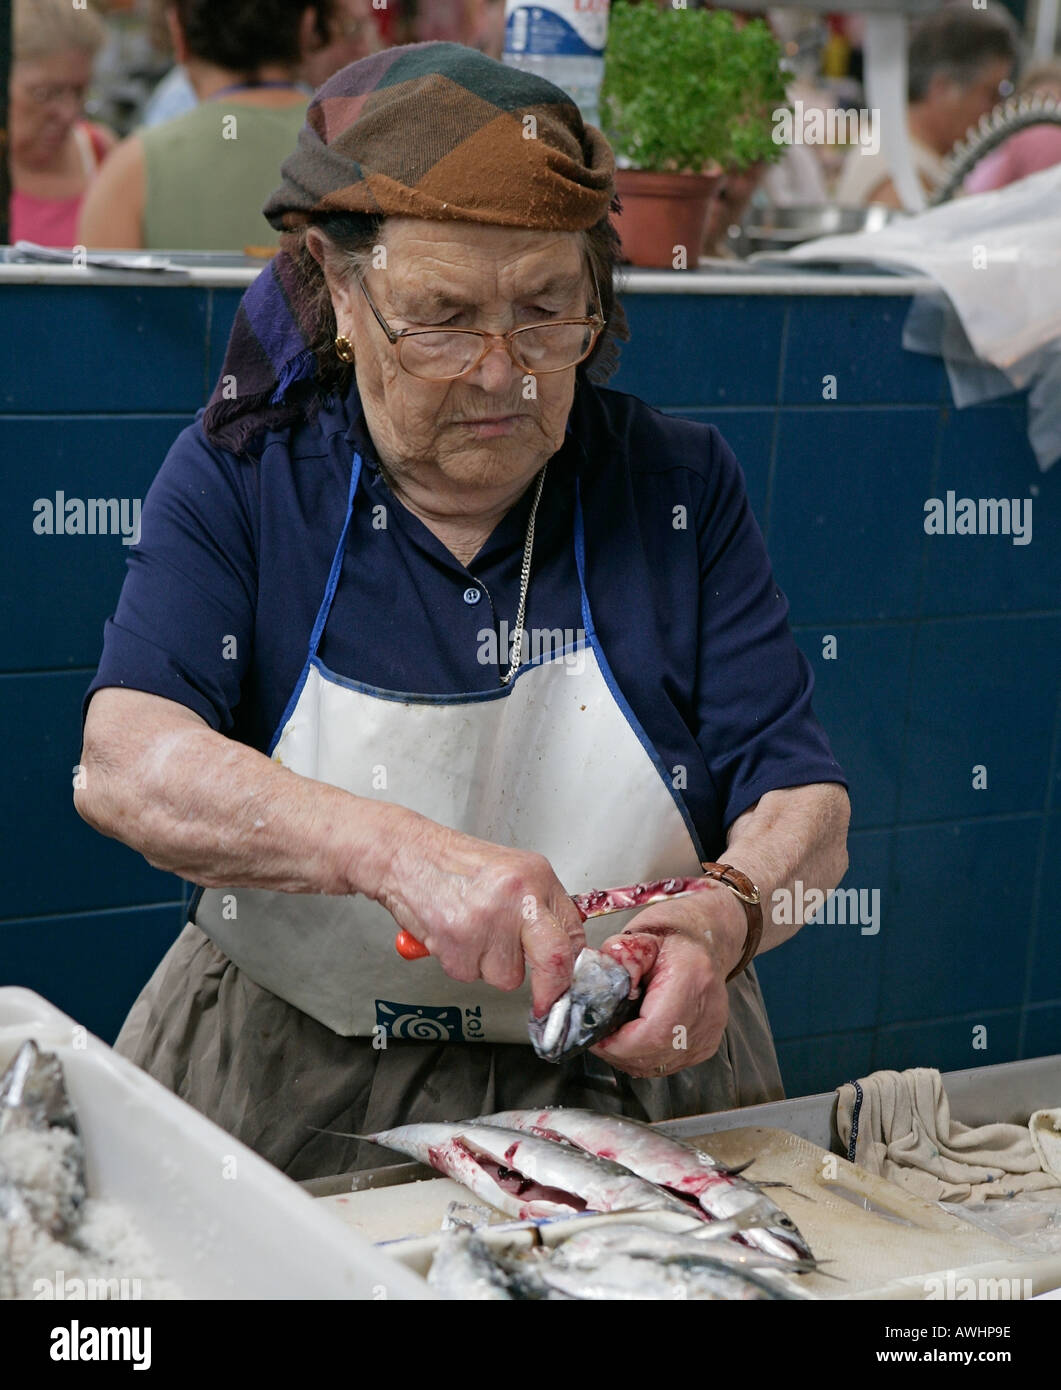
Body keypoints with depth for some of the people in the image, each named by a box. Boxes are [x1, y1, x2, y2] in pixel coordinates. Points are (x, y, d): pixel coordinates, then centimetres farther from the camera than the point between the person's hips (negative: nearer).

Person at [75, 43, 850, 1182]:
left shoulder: (680, 487, 2)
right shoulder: (238, 477, -1)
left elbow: (802, 807, -1)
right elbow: (123, 766, -16)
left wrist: (722, 916, -25)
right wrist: (400, 852, -33)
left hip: (627, 1080, 1)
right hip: (286, 1102, -1)